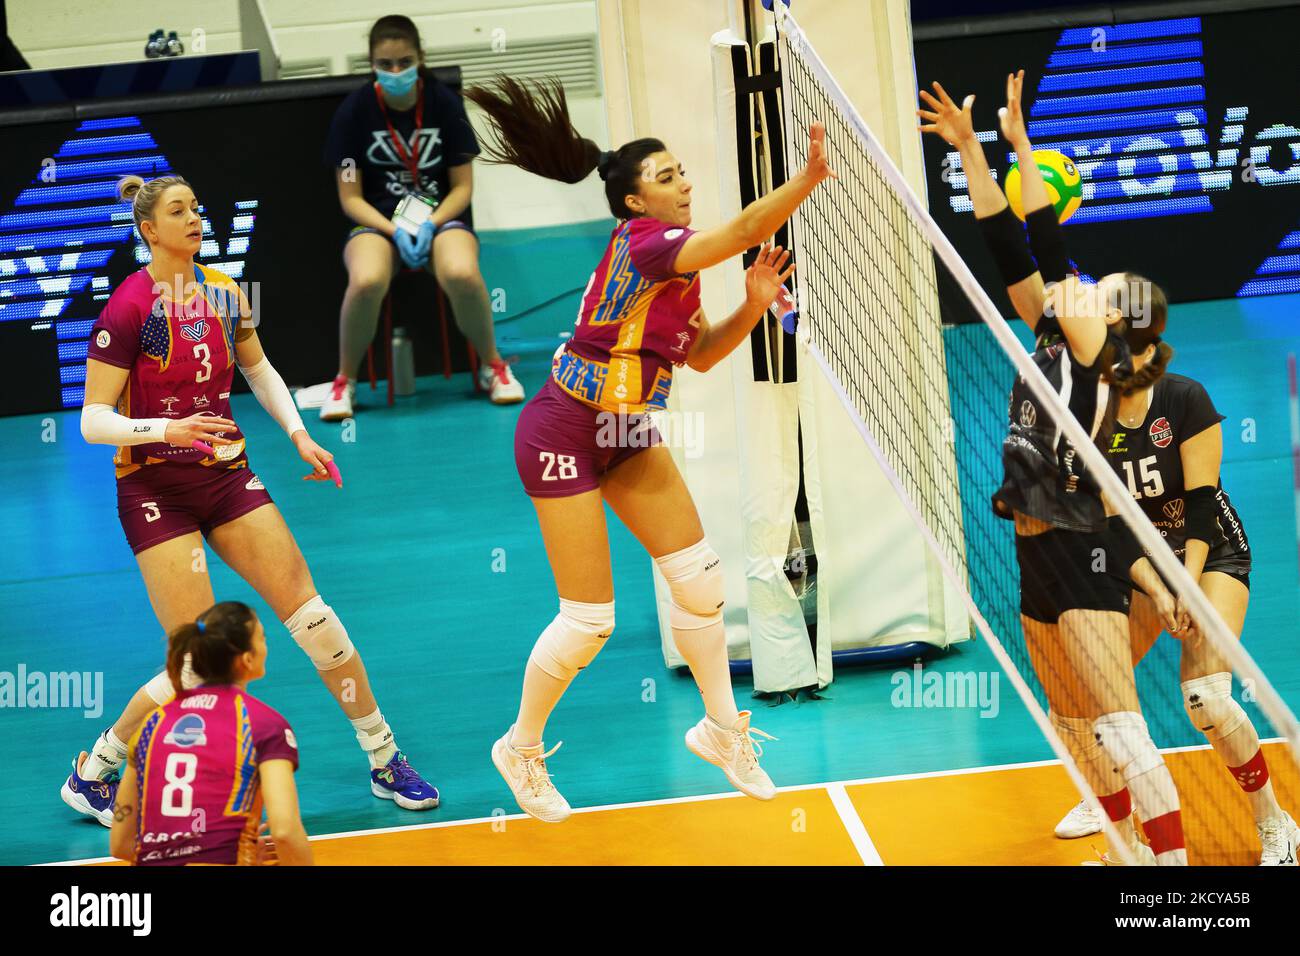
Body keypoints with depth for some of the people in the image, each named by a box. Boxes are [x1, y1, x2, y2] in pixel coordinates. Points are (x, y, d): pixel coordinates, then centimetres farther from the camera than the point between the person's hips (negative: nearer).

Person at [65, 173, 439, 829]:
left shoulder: (224, 294, 4)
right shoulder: (128, 306, -13)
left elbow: (259, 370, 24)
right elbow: (92, 421, -15)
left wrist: (299, 434, 12)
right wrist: (167, 428, -29)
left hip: (227, 474, 5)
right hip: (156, 488, -5)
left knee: (309, 611, -2)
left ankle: (385, 763, 10)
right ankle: (89, 775, 8)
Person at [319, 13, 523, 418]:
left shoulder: (445, 103, -4)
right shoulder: (354, 111, -6)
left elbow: (461, 187, 1)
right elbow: (350, 197, -3)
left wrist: (431, 225, -17)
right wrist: (394, 232, -18)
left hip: (442, 215, 0)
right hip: (377, 220, 0)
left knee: (462, 275, -35)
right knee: (366, 281, -36)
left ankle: (493, 367, -7)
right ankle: (344, 381, -11)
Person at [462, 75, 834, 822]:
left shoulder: (678, 265, 4)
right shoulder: (639, 242, -22)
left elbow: (700, 355, 11)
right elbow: (743, 232, -35)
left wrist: (752, 305, -4)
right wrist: (810, 178, -41)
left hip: (628, 433, 9)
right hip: (565, 433, -9)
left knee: (700, 575, 3)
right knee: (590, 620, -4)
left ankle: (722, 729, 19)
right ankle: (522, 747, 18)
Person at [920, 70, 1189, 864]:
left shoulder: (1094, 351, -9)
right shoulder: (1058, 346, 11)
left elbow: (1050, 250, -17)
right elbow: (1010, 252, 8)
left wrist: (1020, 141, -14)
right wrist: (970, 149, 5)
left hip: (1080, 559, -9)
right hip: (1040, 560, 9)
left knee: (1117, 723, -12)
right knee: (1075, 726, 16)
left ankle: (1175, 860, -11)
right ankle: (1128, 846, 29)